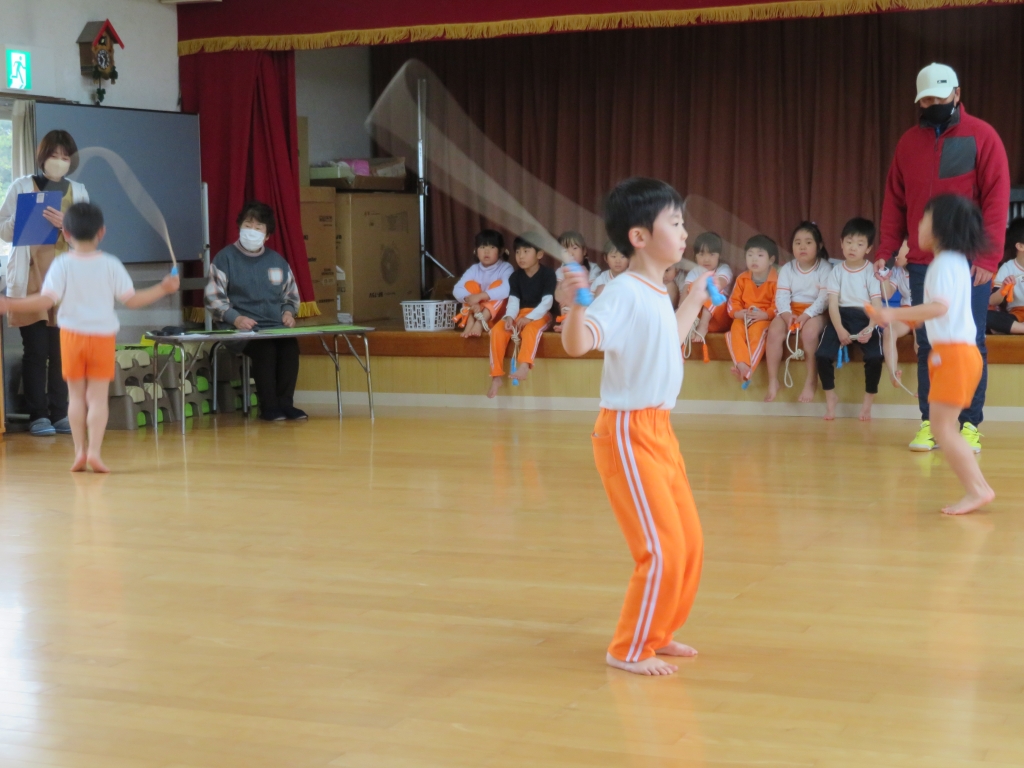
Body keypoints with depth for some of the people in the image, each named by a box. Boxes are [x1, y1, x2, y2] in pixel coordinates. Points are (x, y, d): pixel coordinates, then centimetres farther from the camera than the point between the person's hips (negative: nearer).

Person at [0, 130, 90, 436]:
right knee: (36, 349, -5)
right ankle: (38, 415, 0)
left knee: (63, 350, -1)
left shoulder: (78, 192, 11)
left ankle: (59, 413, 7)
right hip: (31, 279, -2)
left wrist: (66, 225, -15)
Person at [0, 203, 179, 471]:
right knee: (98, 397, 2)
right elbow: (131, 300, -6)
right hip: (102, 336, 0)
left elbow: (47, 300, -15)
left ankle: (80, 451, 9)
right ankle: (94, 451, -9)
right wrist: (163, 289, 4)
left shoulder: (61, 265, -6)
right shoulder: (111, 265, -4)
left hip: (72, 336, 0)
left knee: (77, 395, 12)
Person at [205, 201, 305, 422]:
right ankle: (268, 406, -25)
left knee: (290, 345, -29)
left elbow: (291, 295, 26)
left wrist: (288, 312, 4)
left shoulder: (277, 260, 18)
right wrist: (235, 318, -16)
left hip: (277, 327, 4)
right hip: (242, 329, -3)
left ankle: (285, 403, -22)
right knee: (266, 347, -34)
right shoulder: (225, 258, 4)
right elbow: (214, 297, 0)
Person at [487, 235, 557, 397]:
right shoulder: (515, 276, 7)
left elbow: (547, 302, -16)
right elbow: (513, 300, -1)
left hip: (540, 315, -4)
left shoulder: (548, 274, -7)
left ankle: (524, 365, -56)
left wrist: (529, 318, -28)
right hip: (520, 315, 4)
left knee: (530, 328, -39)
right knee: (497, 330, -22)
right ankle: (496, 376, -21)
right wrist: (509, 317, -23)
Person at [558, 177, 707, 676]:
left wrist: (695, 300, 36)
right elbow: (578, 343, -34)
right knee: (663, 549, -7)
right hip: (628, 433, -10)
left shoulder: (657, 293, 10)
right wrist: (573, 307, -52)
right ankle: (628, 650, 9)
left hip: (659, 430, 10)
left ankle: (657, 634, 32)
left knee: (689, 542, 16)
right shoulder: (624, 293, -19)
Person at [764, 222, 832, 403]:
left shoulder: (824, 268, -4)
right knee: (774, 332, -26)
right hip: (790, 310, 3)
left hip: (814, 312, -3)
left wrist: (806, 315, -26)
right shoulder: (787, 268, 6)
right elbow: (781, 296, -3)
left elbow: (825, 298, -13)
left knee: (809, 332, -35)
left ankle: (811, 381, -18)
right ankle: (773, 382, -18)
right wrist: (787, 314, -23)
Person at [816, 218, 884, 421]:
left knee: (874, 358, -27)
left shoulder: (872, 272, 1)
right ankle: (830, 397, 2)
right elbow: (833, 303, -2)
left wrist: (870, 329, -22)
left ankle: (868, 401, -4)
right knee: (823, 355, -22)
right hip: (841, 317, 2)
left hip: (865, 319, -1)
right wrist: (839, 329, -17)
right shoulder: (836, 271, 6)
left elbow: (876, 305, -4)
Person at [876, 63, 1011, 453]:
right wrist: (885, 251, 2)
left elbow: (996, 199, -6)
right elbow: (894, 200, 11)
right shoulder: (909, 141, 11)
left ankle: (970, 424, 4)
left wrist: (988, 256, -13)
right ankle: (929, 422, 8)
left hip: (969, 264, -3)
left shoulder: (982, 137, -1)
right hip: (922, 263, 3)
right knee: (928, 346, 4)